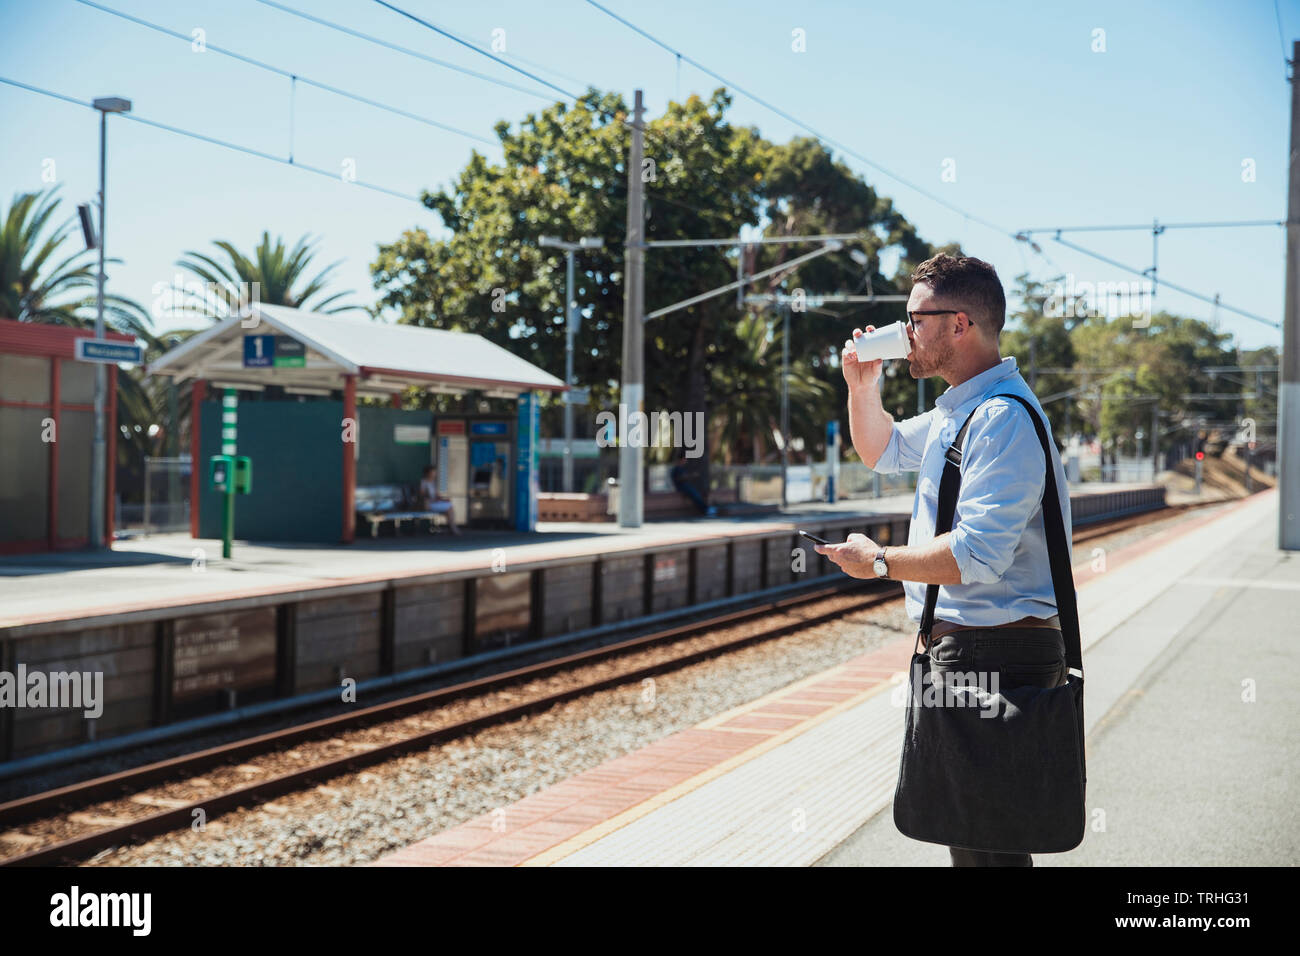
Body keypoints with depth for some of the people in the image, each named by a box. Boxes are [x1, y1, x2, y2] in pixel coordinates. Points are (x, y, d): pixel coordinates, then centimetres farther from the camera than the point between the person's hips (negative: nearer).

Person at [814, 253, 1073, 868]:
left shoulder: (1003, 418, -19)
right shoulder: (958, 409, 14)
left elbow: (976, 555, -28)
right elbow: (883, 451, 33)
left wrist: (879, 562, -14)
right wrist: (862, 386, 15)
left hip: (993, 652, -11)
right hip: (961, 644, 11)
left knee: (984, 842, -6)